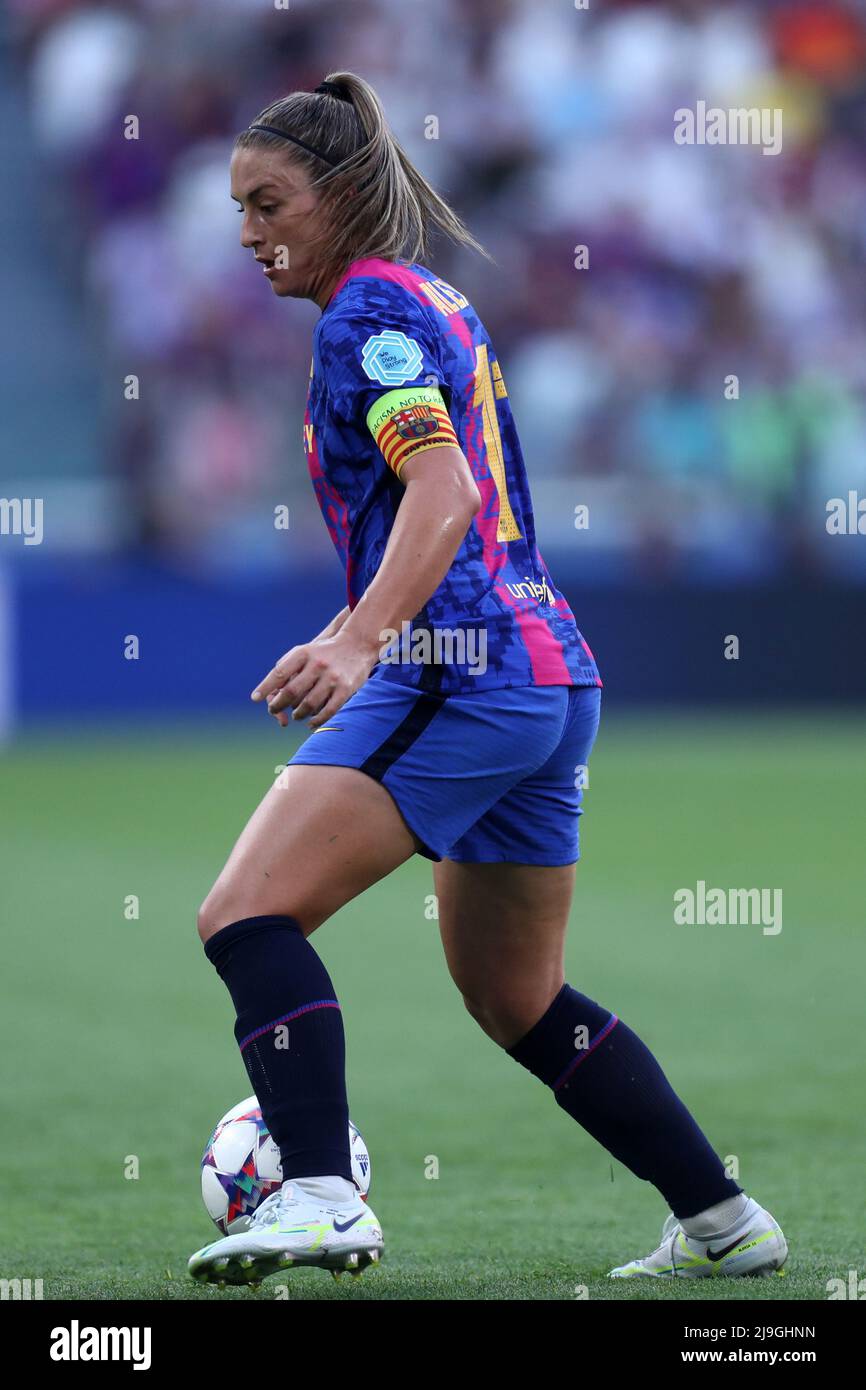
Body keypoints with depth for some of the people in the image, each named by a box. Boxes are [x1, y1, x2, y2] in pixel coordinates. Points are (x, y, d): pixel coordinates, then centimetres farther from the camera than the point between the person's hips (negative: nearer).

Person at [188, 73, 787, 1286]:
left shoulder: (368, 312, -8)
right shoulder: (439, 304, 20)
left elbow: (443, 493, -23)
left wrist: (360, 641, -37)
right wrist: (361, 630, 41)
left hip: (462, 675, -10)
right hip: (554, 677, 10)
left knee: (247, 915, -18)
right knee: (517, 1000, 21)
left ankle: (319, 1198, -32)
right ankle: (723, 1223, 23)